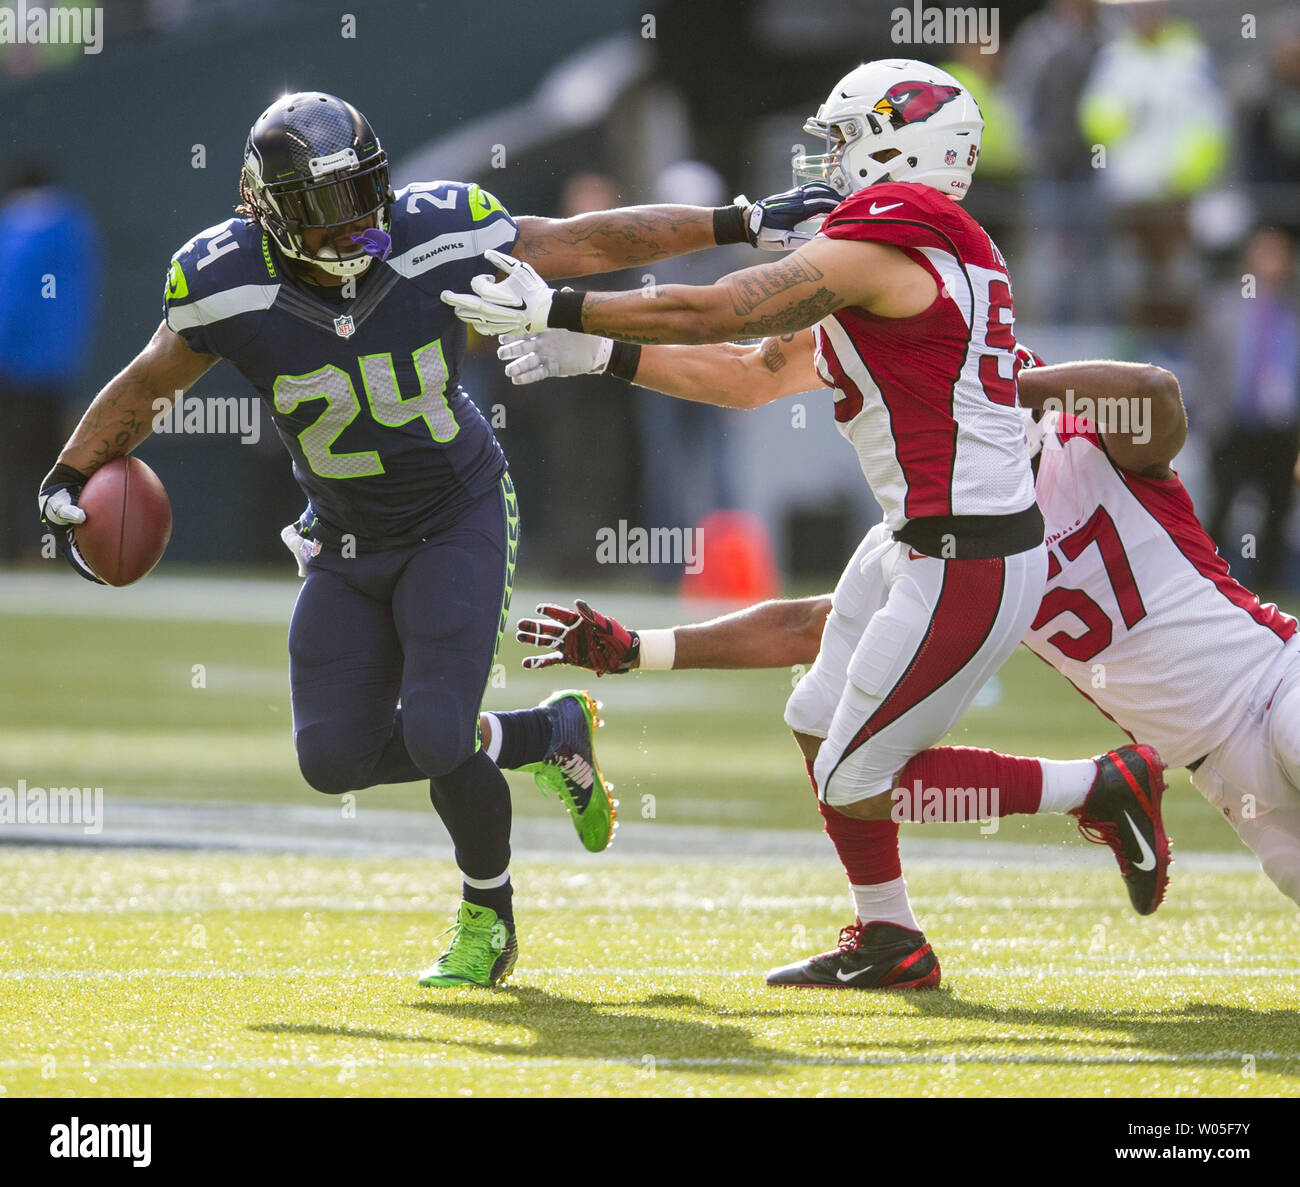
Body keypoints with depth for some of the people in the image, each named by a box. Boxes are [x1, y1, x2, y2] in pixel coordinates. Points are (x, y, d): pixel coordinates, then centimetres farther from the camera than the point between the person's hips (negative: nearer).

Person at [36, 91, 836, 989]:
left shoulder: (438, 237, -21)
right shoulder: (230, 288, -18)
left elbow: (586, 244, -8)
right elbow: (147, 387, 1)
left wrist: (741, 225, -6)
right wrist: (70, 481, -2)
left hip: (460, 523, -3)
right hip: (348, 544, 3)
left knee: (435, 737, -16)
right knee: (336, 758, -1)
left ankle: (488, 912, 13)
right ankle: (545, 734, 21)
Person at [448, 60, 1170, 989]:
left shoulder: (876, 248, -15)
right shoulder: (931, 257, 15)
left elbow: (708, 314, -14)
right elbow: (751, 377, 19)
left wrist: (557, 311, -6)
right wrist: (595, 356, 17)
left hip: (969, 567, -10)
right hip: (922, 541, 10)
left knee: (856, 782, 0)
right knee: (820, 729, 17)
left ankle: (1102, 790, 4)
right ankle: (892, 945, 27)